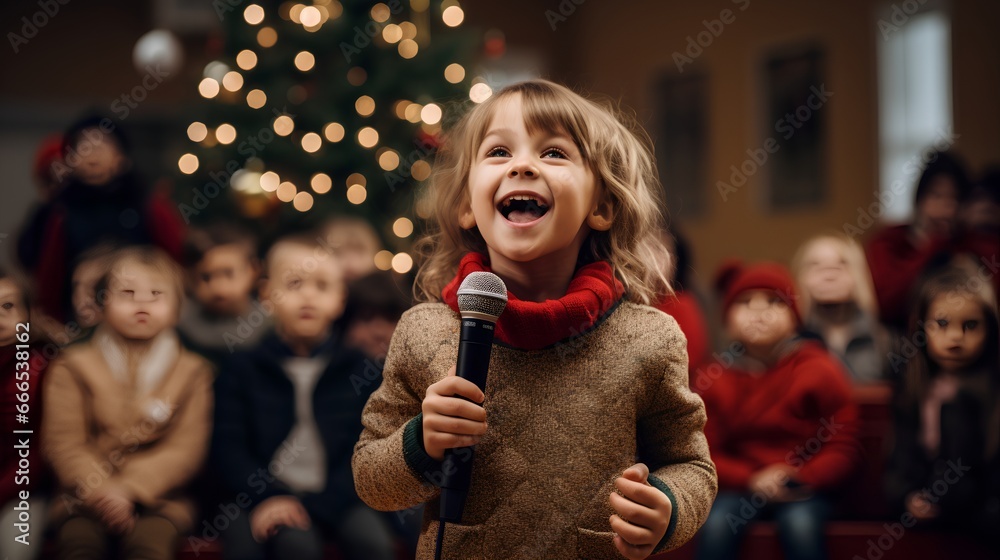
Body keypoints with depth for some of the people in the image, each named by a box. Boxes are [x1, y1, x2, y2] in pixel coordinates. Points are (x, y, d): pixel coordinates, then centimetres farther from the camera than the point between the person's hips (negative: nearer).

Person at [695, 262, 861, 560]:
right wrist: (751, 479, -17)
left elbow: (844, 449, -5)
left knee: (801, 524, -32)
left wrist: (803, 479, -22)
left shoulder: (819, 370, -4)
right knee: (716, 523, -28)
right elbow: (706, 454, 1)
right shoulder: (717, 379, 1)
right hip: (742, 486, 2)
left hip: (802, 488, -2)